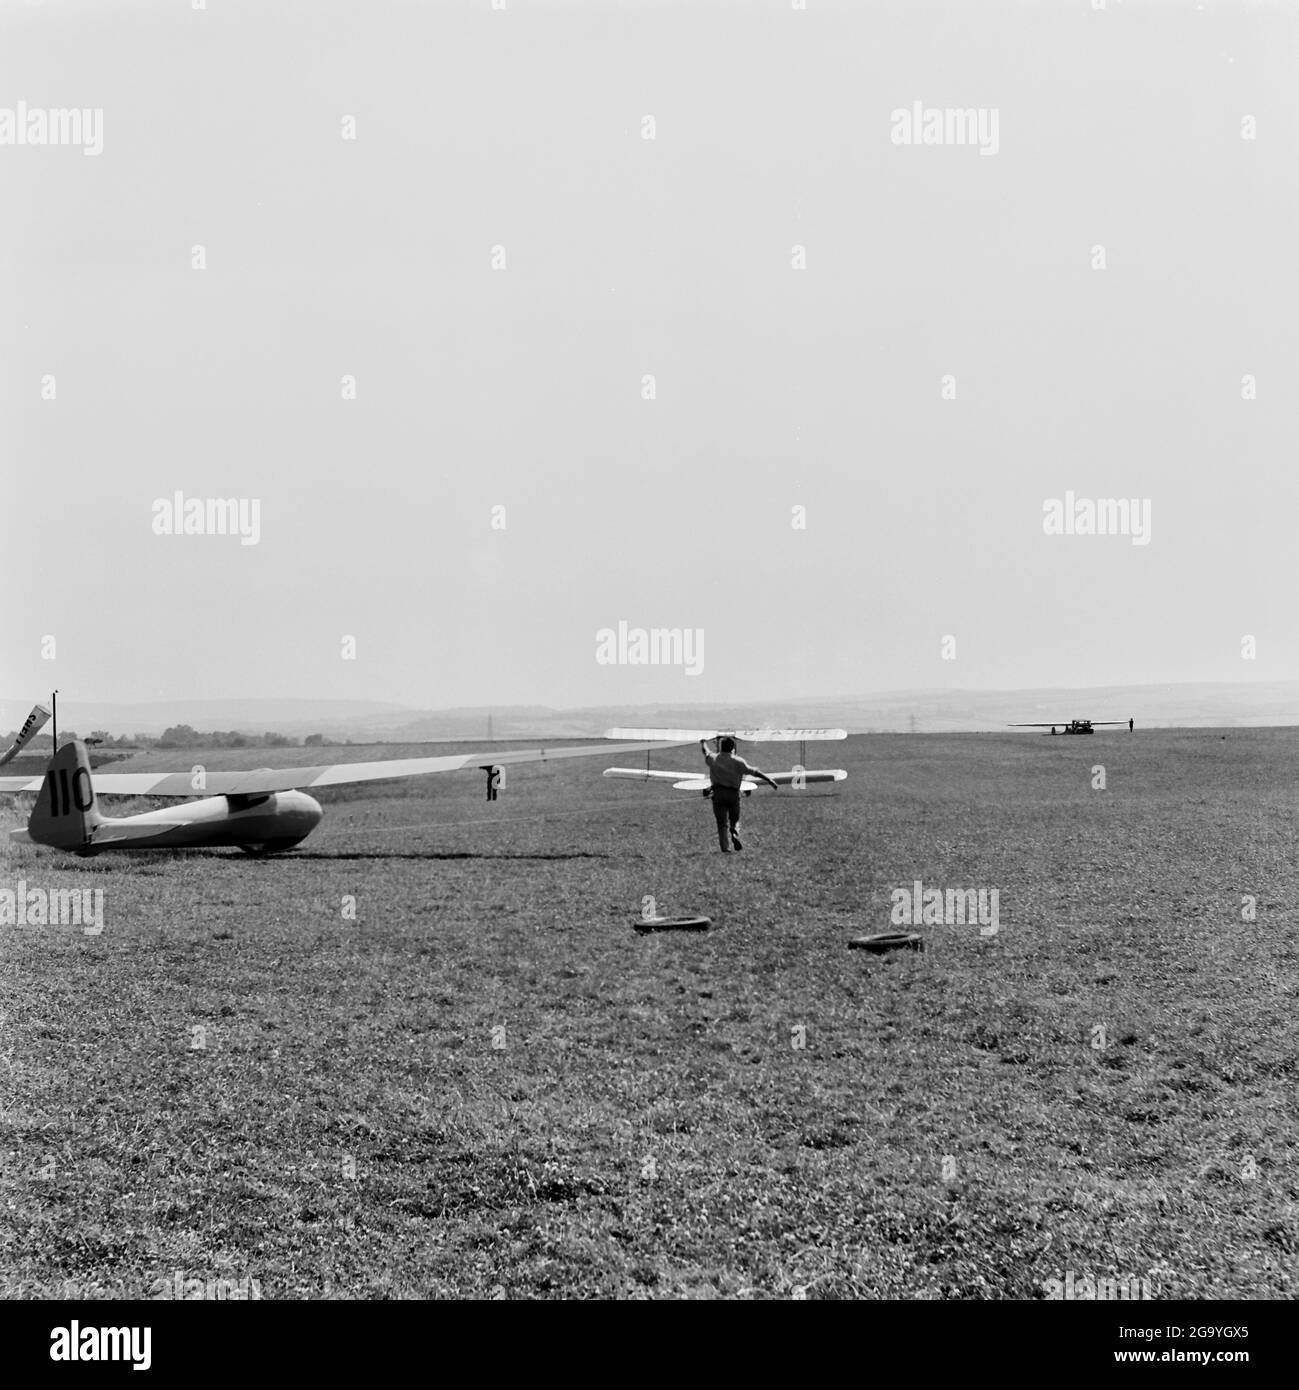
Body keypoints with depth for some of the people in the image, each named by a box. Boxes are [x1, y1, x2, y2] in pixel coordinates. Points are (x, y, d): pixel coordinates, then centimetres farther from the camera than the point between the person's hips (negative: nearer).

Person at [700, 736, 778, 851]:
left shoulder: (713, 759, 6)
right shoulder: (737, 761, -3)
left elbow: (705, 752, 27)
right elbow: (753, 771, -8)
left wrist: (702, 742, 50)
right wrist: (769, 780, -6)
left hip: (718, 793, 1)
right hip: (733, 793, -1)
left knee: (722, 822, 2)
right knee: (734, 819, 15)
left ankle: (725, 848, -9)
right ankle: (734, 833, -17)